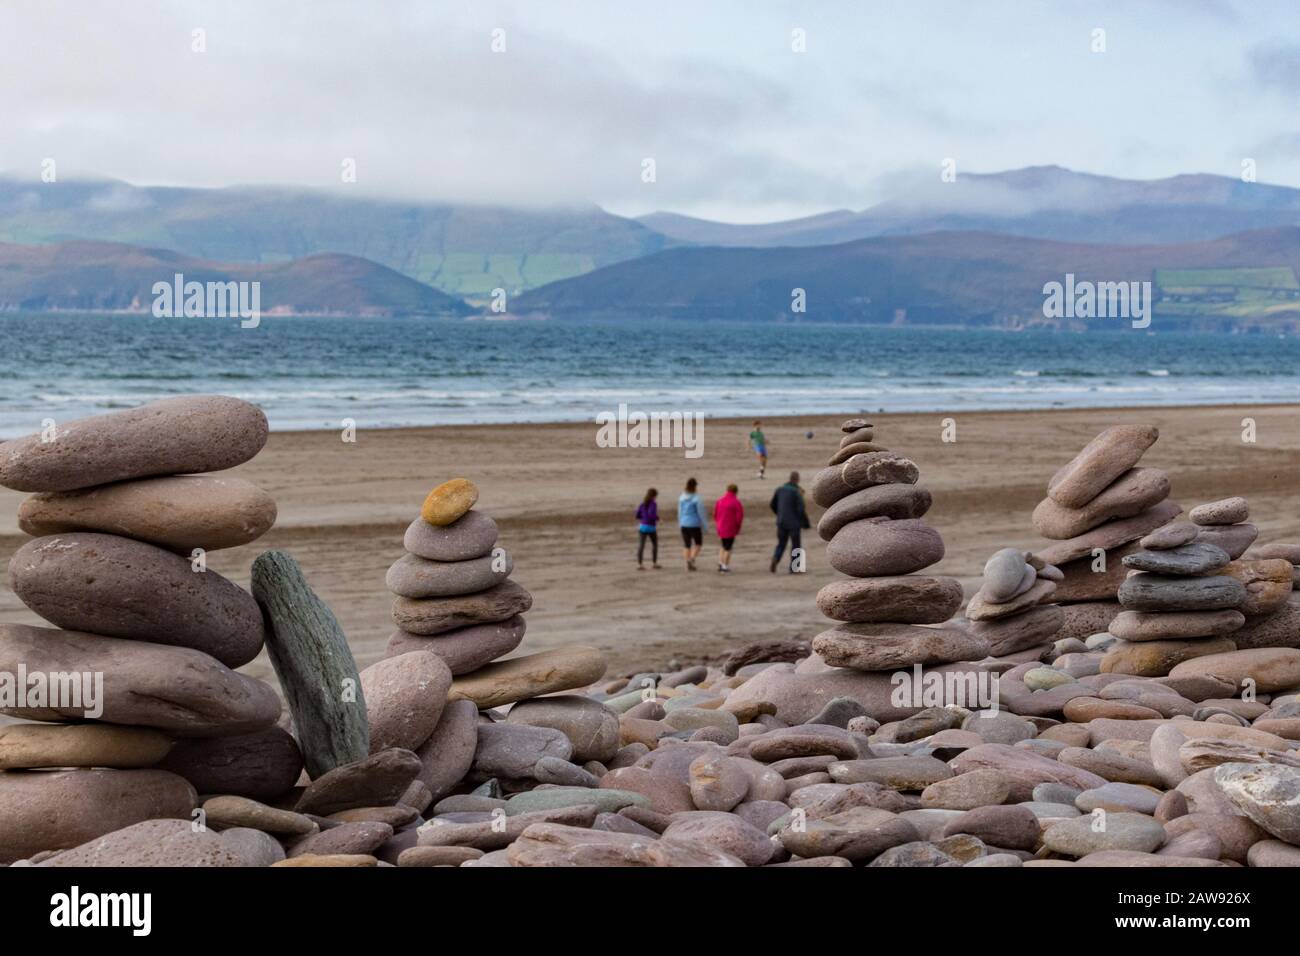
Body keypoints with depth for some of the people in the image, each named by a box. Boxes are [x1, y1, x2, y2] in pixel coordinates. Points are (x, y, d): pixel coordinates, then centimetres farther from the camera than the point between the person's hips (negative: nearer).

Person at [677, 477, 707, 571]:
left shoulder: (682, 498, 0)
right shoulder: (696, 498, -14)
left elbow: (680, 512, 7)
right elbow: (700, 512, -12)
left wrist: (680, 524, 17)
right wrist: (704, 525, -2)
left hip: (684, 524, 4)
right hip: (695, 524, -4)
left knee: (686, 545, 11)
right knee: (698, 543, 13)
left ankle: (688, 565, 9)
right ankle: (691, 559, -7)